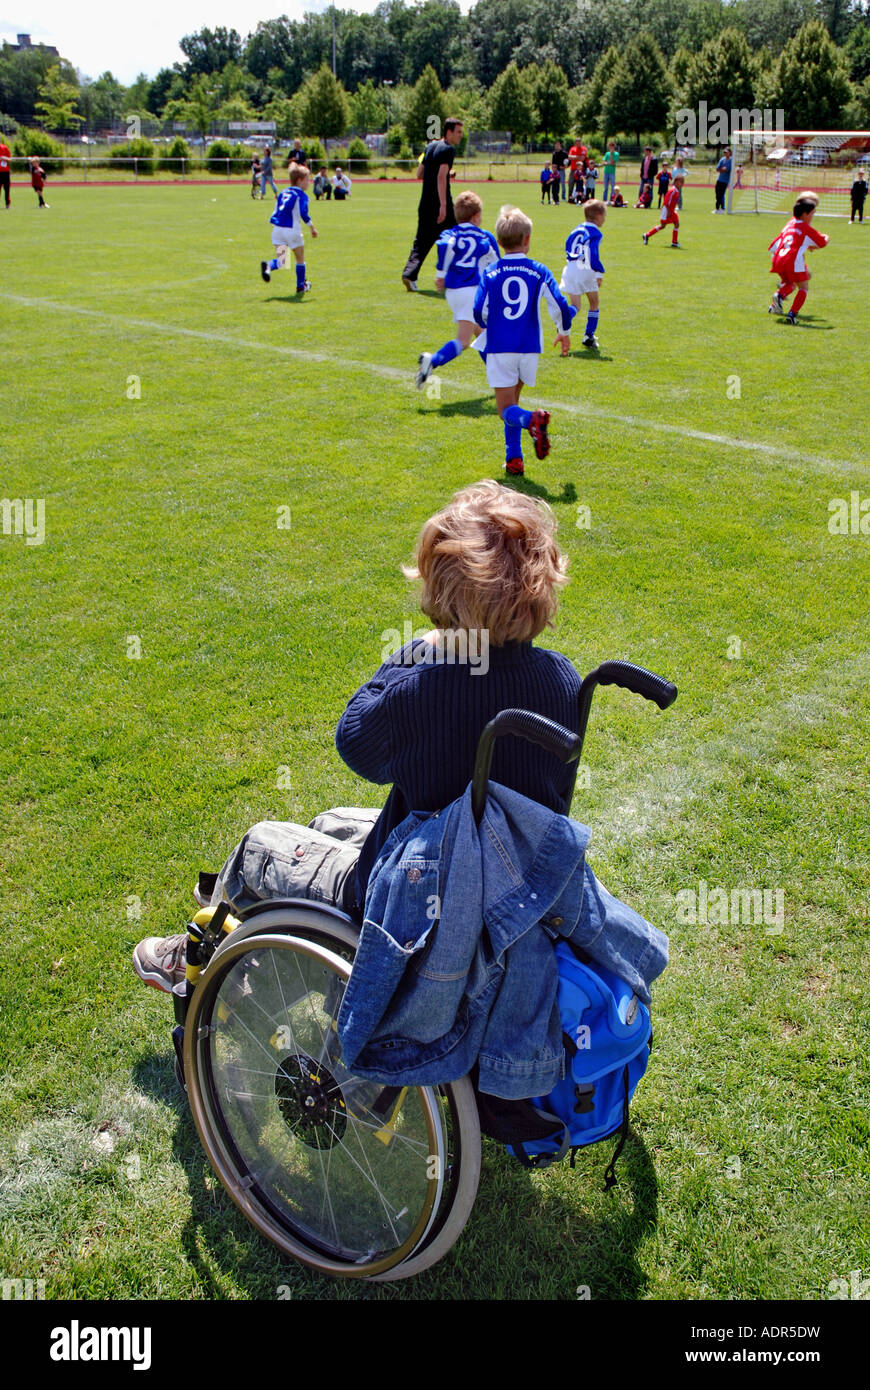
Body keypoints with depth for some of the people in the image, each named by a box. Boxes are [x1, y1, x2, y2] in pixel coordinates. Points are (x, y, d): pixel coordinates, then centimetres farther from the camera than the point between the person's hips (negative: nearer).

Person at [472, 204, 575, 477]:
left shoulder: (490, 273, -2)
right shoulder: (539, 271, 0)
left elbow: (479, 313, -7)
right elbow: (560, 305, -5)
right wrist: (564, 332, 14)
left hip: (499, 348, -2)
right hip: (529, 348, 2)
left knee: (507, 409, 1)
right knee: (512, 400, 20)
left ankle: (532, 420, -33)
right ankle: (513, 458, 14)